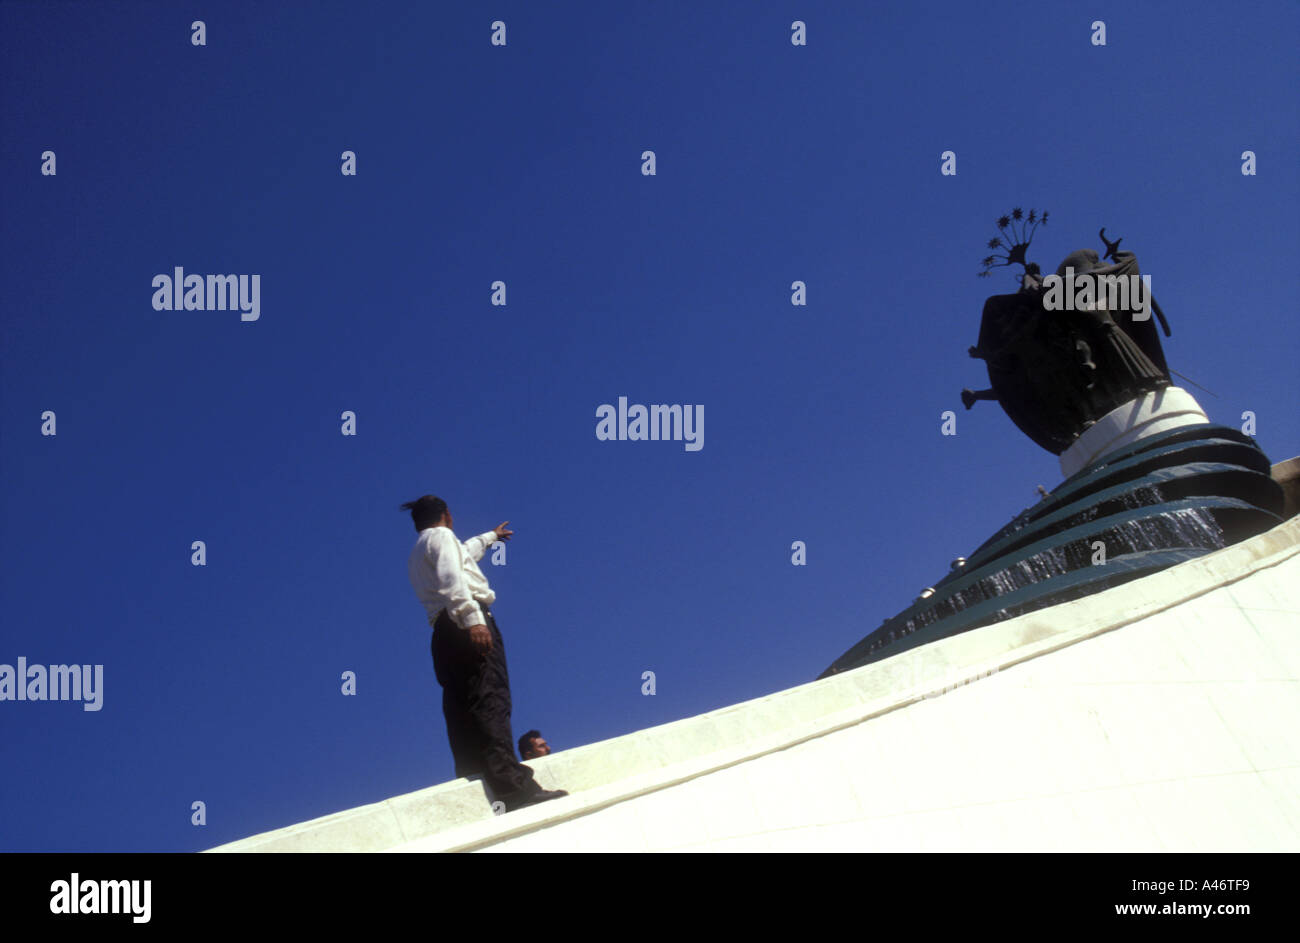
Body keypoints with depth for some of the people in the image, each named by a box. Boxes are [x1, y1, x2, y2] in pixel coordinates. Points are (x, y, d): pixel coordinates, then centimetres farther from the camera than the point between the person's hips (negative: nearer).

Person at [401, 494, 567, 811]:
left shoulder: (417, 554, 32)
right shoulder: (441, 536, 6)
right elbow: (451, 579, -14)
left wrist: (490, 536, 71)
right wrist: (472, 619, -27)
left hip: (444, 634, 9)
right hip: (467, 625, -9)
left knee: (461, 713, 1)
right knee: (490, 700, -23)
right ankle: (513, 784, -40)